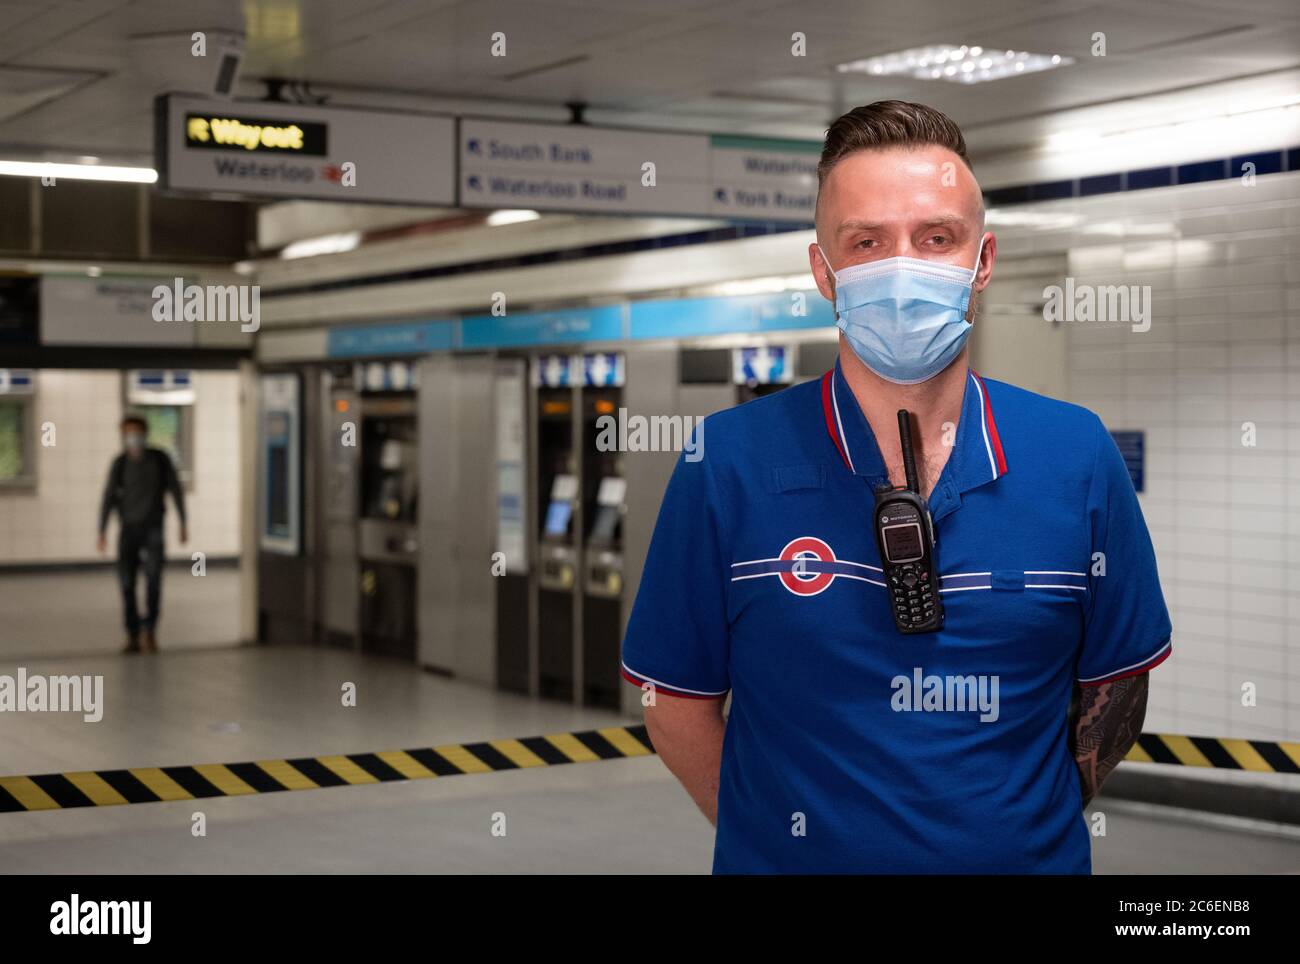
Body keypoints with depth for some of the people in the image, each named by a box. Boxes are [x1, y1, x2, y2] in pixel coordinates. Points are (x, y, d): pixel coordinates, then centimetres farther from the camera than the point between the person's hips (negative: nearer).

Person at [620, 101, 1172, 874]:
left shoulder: (1076, 456, -7)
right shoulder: (729, 463, -12)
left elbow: (1114, 688, 1)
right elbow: (676, 701, -6)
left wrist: (1030, 823, -3)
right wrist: (778, 835, -7)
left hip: (1027, 857, 2)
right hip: (795, 857, -1)